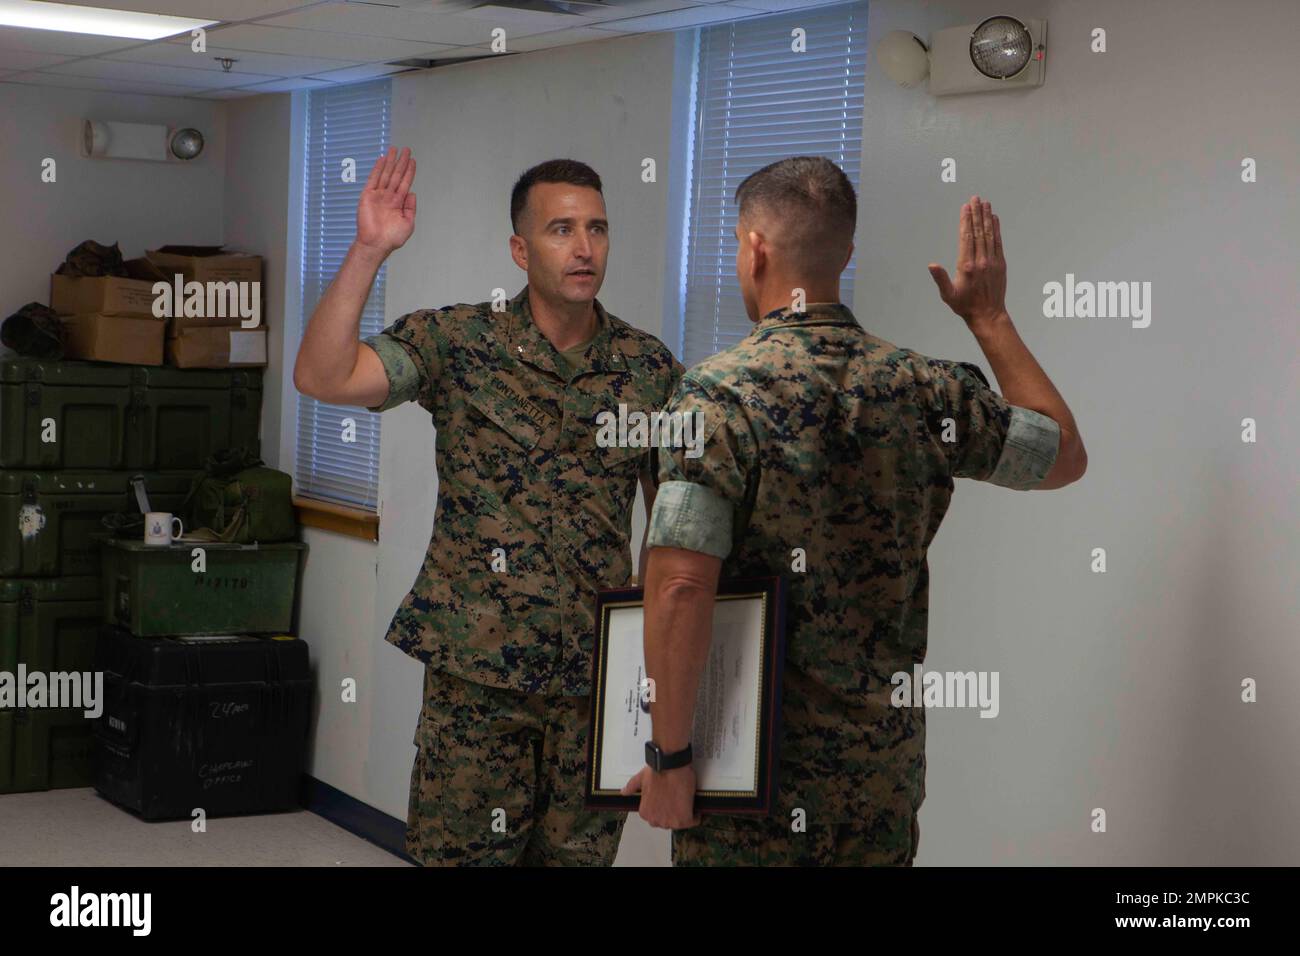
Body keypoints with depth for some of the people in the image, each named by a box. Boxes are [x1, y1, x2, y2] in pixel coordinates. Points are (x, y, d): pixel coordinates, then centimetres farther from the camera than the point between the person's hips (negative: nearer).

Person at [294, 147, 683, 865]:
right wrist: (368, 252, -23)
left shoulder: (651, 369, 3)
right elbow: (319, 376, -16)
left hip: (597, 671, 2)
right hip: (477, 670, -2)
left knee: (579, 851, 12)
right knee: (465, 851, 6)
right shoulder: (457, 343, -4)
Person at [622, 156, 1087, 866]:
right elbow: (1066, 455, 15)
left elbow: (680, 589, -24)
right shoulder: (925, 389, -2)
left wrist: (670, 758, -14)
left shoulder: (717, 392, -15)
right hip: (886, 772, 5)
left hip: (752, 780, -4)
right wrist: (990, 317, 21)